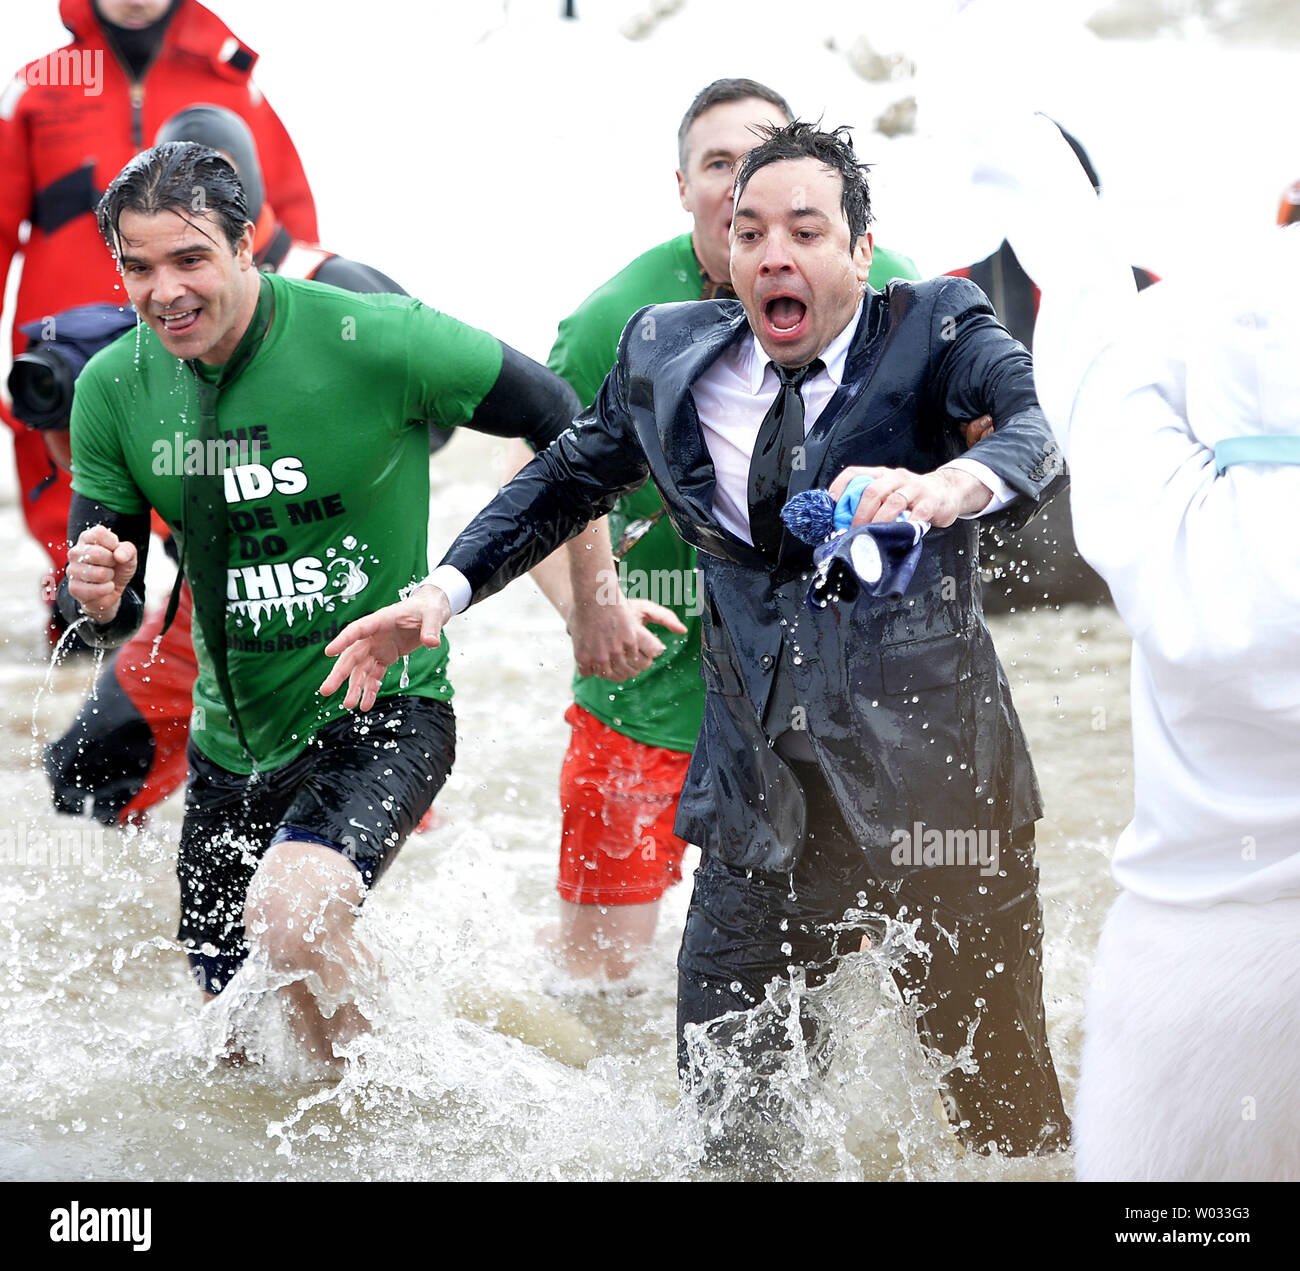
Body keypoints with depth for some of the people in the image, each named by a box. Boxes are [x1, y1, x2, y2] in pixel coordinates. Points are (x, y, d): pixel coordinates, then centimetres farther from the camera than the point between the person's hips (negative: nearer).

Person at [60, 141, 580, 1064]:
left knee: (290, 914, -32)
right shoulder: (114, 389, -5)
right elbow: (108, 616, 2)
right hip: (231, 738, 6)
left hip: (381, 715, -6)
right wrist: (97, 598, -22)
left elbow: (559, 423, -5)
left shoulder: (374, 342, -19)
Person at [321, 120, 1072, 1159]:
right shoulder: (668, 355, 6)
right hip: (765, 803, 3)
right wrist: (444, 591, 10)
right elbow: (570, 480, 23)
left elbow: (1049, 419, -26)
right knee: (728, 1126, 4)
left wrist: (953, 483, -47)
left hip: (940, 790, -3)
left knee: (1007, 1117, 4)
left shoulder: (934, 332, -6)